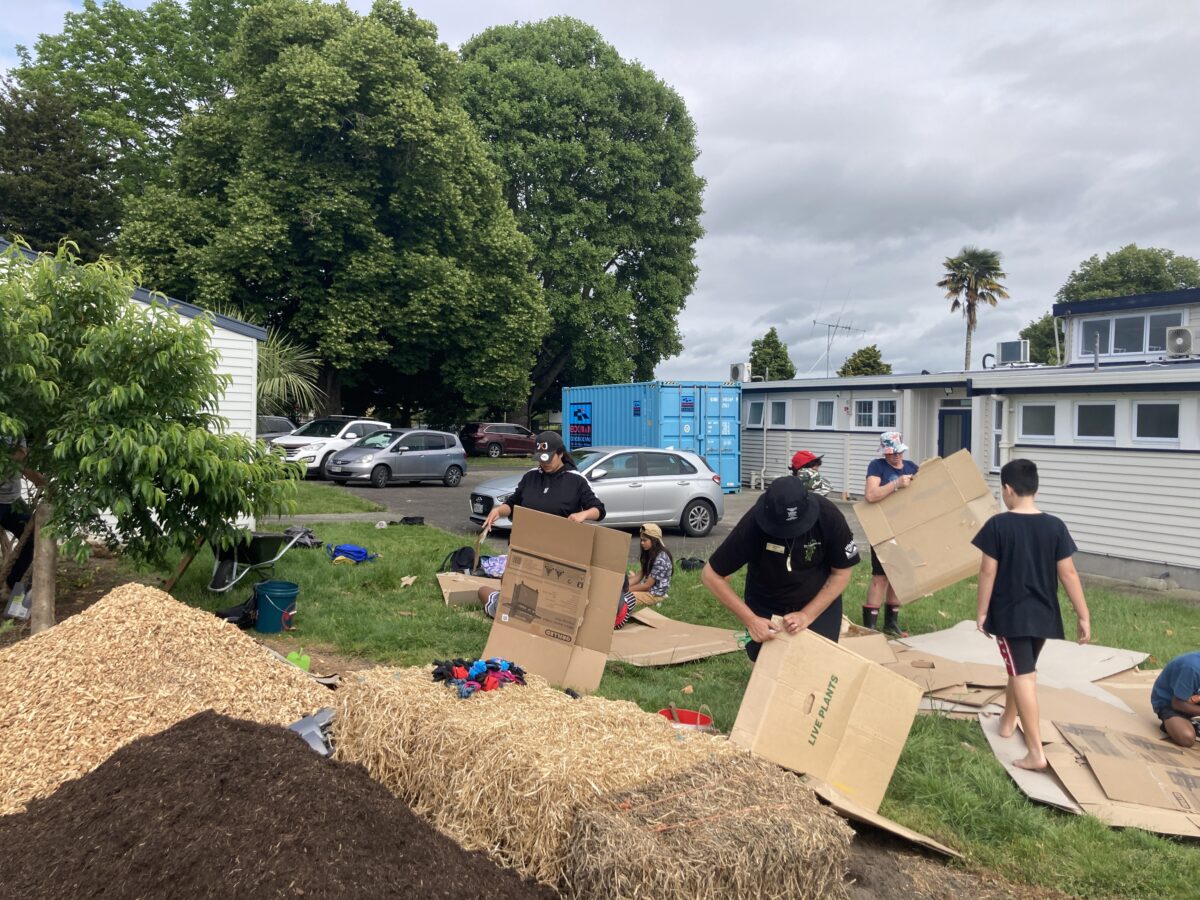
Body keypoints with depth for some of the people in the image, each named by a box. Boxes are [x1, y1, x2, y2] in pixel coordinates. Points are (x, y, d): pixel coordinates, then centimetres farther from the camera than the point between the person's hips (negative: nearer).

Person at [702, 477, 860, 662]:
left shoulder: (828, 516, -28)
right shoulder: (753, 524, -31)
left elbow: (841, 573, -13)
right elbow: (711, 575, -22)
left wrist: (807, 615, -21)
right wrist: (750, 620, -25)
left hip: (820, 602, 1)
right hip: (766, 607, -1)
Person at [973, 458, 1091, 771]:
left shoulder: (997, 525, -12)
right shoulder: (1055, 526, -4)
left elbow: (988, 573, -10)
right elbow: (1068, 573, -3)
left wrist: (981, 612, -1)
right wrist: (1084, 615, 3)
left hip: (1010, 614, -4)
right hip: (1043, 614, 4)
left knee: (1023, 676, -4)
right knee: (1024, 670, 23)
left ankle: (1036, 752, -9)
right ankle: (1008, 721, 41)